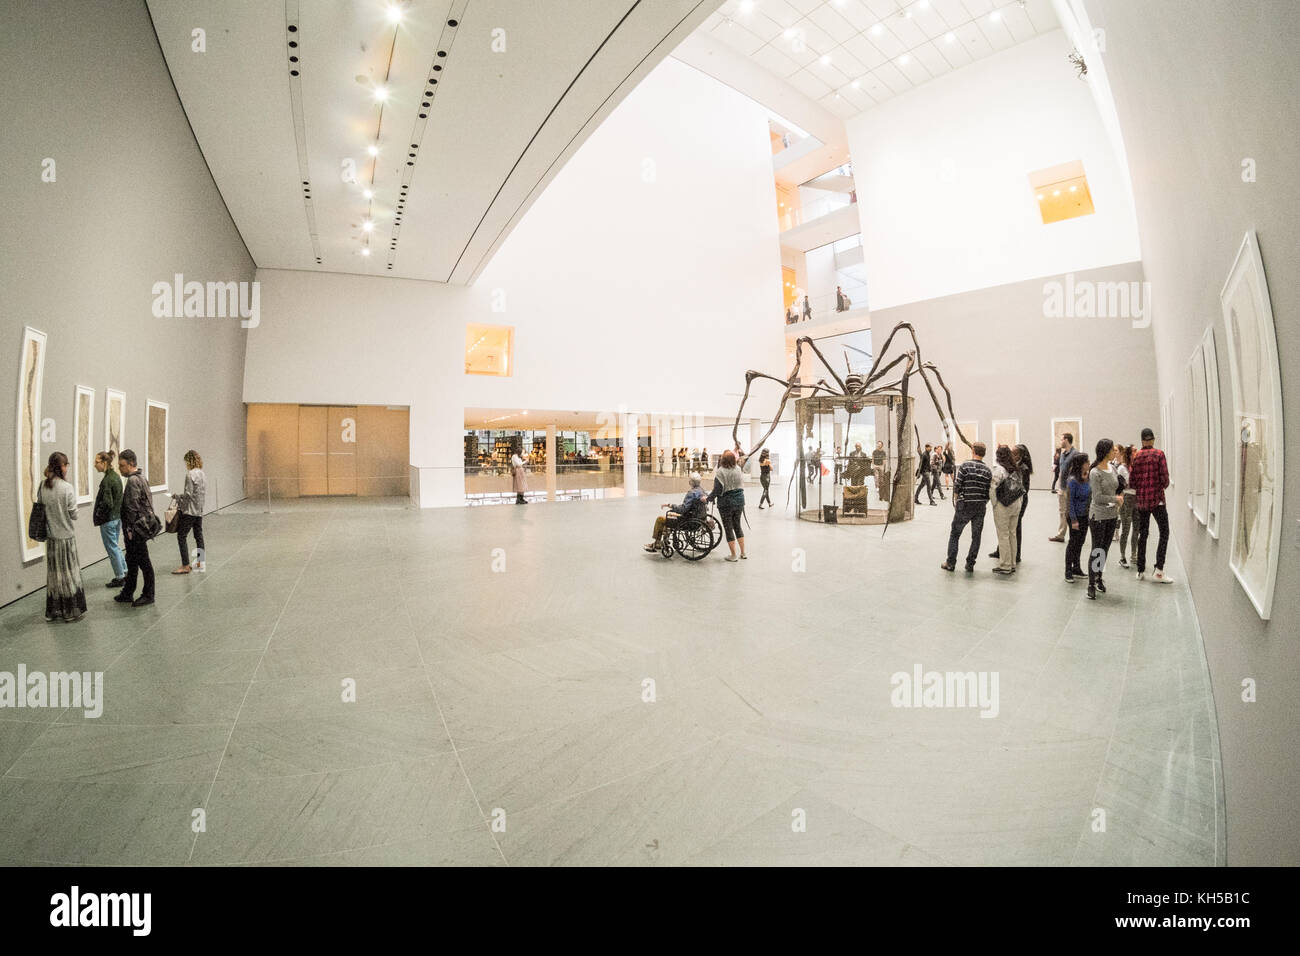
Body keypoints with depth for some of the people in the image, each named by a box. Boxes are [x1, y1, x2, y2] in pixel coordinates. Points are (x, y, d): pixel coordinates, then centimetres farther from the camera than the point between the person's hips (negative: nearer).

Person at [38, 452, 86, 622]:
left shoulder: (42, 486, -1)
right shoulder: (67, 488, -16)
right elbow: (74, 515, -11)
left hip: (50, 536, 5)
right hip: (66, 536, -5)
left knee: (53, 573, 15)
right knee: (68, 572, 6)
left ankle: (52, 611, 24)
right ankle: (71, 611, 14)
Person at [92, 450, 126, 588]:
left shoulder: (107, 480, -20)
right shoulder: (116, 476, 7)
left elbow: (107, 503, -23)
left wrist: (97, 516, -9)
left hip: (108, 519, -9)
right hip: (118, 517, 9)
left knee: (112, 548, 2)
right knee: (116, 546, 18)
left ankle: (119, 577, 11)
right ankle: (125, 572, 23)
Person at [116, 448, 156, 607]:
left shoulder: (133, 480, -16)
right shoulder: (141, 478, 14)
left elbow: (132, 507, -19)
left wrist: (130, 529, -17)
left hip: (136, 528, -10)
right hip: (142, 525, 10)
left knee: (143, 562, -1)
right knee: (131, 561, 16)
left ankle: (148, 595, 7)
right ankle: (127, 594, 25)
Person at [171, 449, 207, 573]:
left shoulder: (190, 474, -15)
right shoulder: (203, 474, 10)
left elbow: (188, 494, -18)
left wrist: (177, 497, -2)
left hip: (190, 511, -9)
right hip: (199, 510, 9)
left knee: (181, 536, -3)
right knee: (199, 536, 13)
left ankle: (185, 566, -4)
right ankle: (201, 562, 19)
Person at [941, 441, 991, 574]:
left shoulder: (965, 466, -9)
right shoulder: (988, 470, 3)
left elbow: (957, 486, -11)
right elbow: (989, 492, 2)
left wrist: (956, 503, 2)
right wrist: (982, 505, 15)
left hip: (964, 506, -3)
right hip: (980, 508, 3)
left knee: (954, 534, 8)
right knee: (976, 537, 11)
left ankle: (951, 563, 10)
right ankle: (970, 565, 14)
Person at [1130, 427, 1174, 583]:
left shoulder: (1135, 456, 3)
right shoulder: (1159, 454, -7)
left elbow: (1131, 481, 2)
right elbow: (1165, 478, -10)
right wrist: (1163, 486, 11)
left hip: (1140, 500, 4)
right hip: (1156, 499, -3)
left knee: (1142, 534, 10)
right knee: (1164, 532, 3)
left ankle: (1141, 570, 13)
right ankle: (1158, 571, -4)